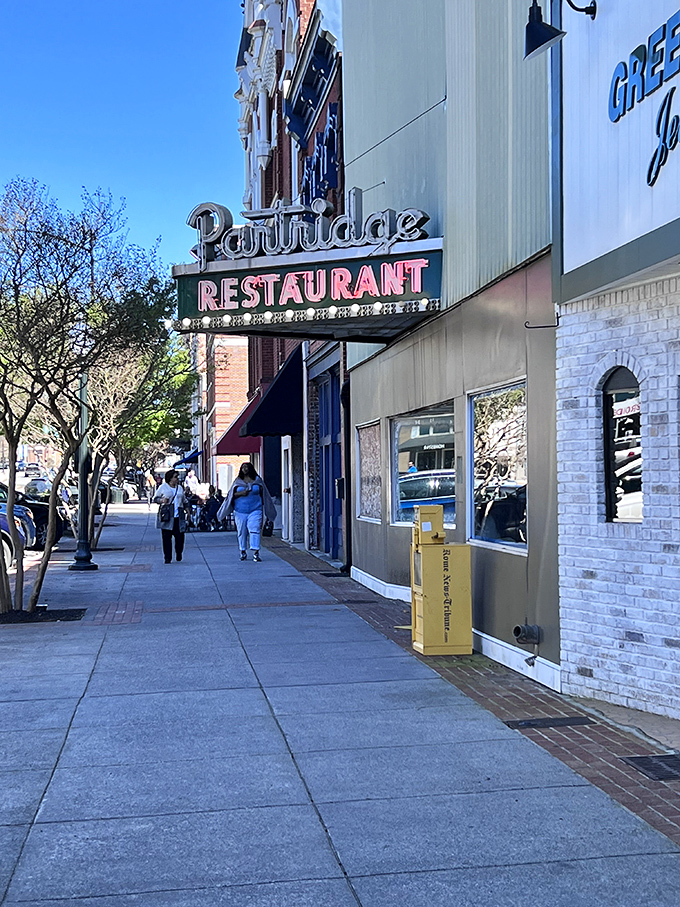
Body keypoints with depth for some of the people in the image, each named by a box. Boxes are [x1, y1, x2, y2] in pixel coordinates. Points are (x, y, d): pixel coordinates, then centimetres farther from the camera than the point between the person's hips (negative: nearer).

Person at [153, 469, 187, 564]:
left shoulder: (180, 488, 16)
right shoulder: (163, 487, 3)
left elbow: (184, 501, 22)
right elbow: (155, 498, 7)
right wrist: (162, 500, -13)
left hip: (178, 517, 3)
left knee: (180, 536, -1)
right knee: (166, 538, -2)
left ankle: (178, 553, 24)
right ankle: (167, 557, 5)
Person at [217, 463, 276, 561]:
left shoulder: (257, 480, 7)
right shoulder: (238, 481, 7)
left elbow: (263, 494, 11)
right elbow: (232, 494, 5)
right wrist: (241, 493, -15)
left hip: (255, 510, -1)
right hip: (240, 511, 1)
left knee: (255, 531, -13)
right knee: (242, 532, 6)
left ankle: (256, 553, -17)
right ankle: (243, 552, 20)